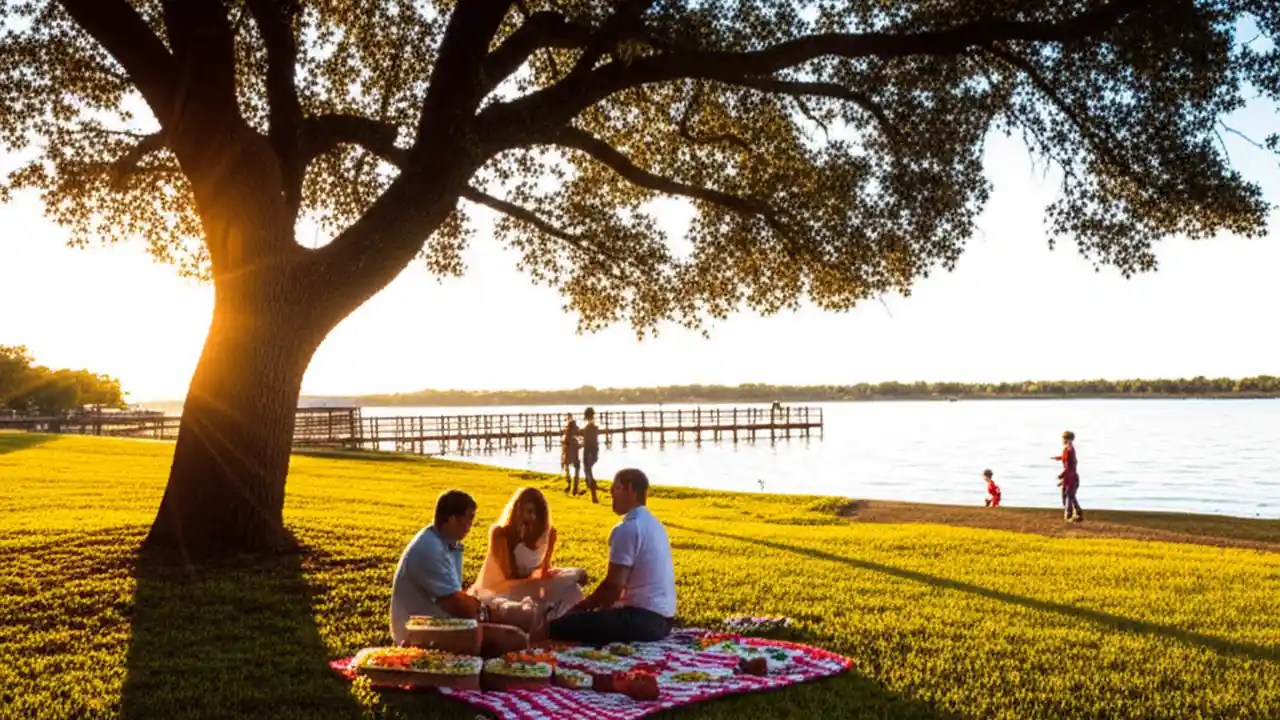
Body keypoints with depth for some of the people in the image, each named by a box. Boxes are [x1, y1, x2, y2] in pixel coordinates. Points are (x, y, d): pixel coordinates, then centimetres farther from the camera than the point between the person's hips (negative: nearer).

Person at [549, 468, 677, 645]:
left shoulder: (627, 528, -15)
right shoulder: (653, 524, 15)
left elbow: (613, 585, -16)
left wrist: (580, 607, -1)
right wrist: (595, 605, 20)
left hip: (643, 617, -10)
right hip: (662, 617, 10)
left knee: (558, 626, -15)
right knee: (592, 615, 31)